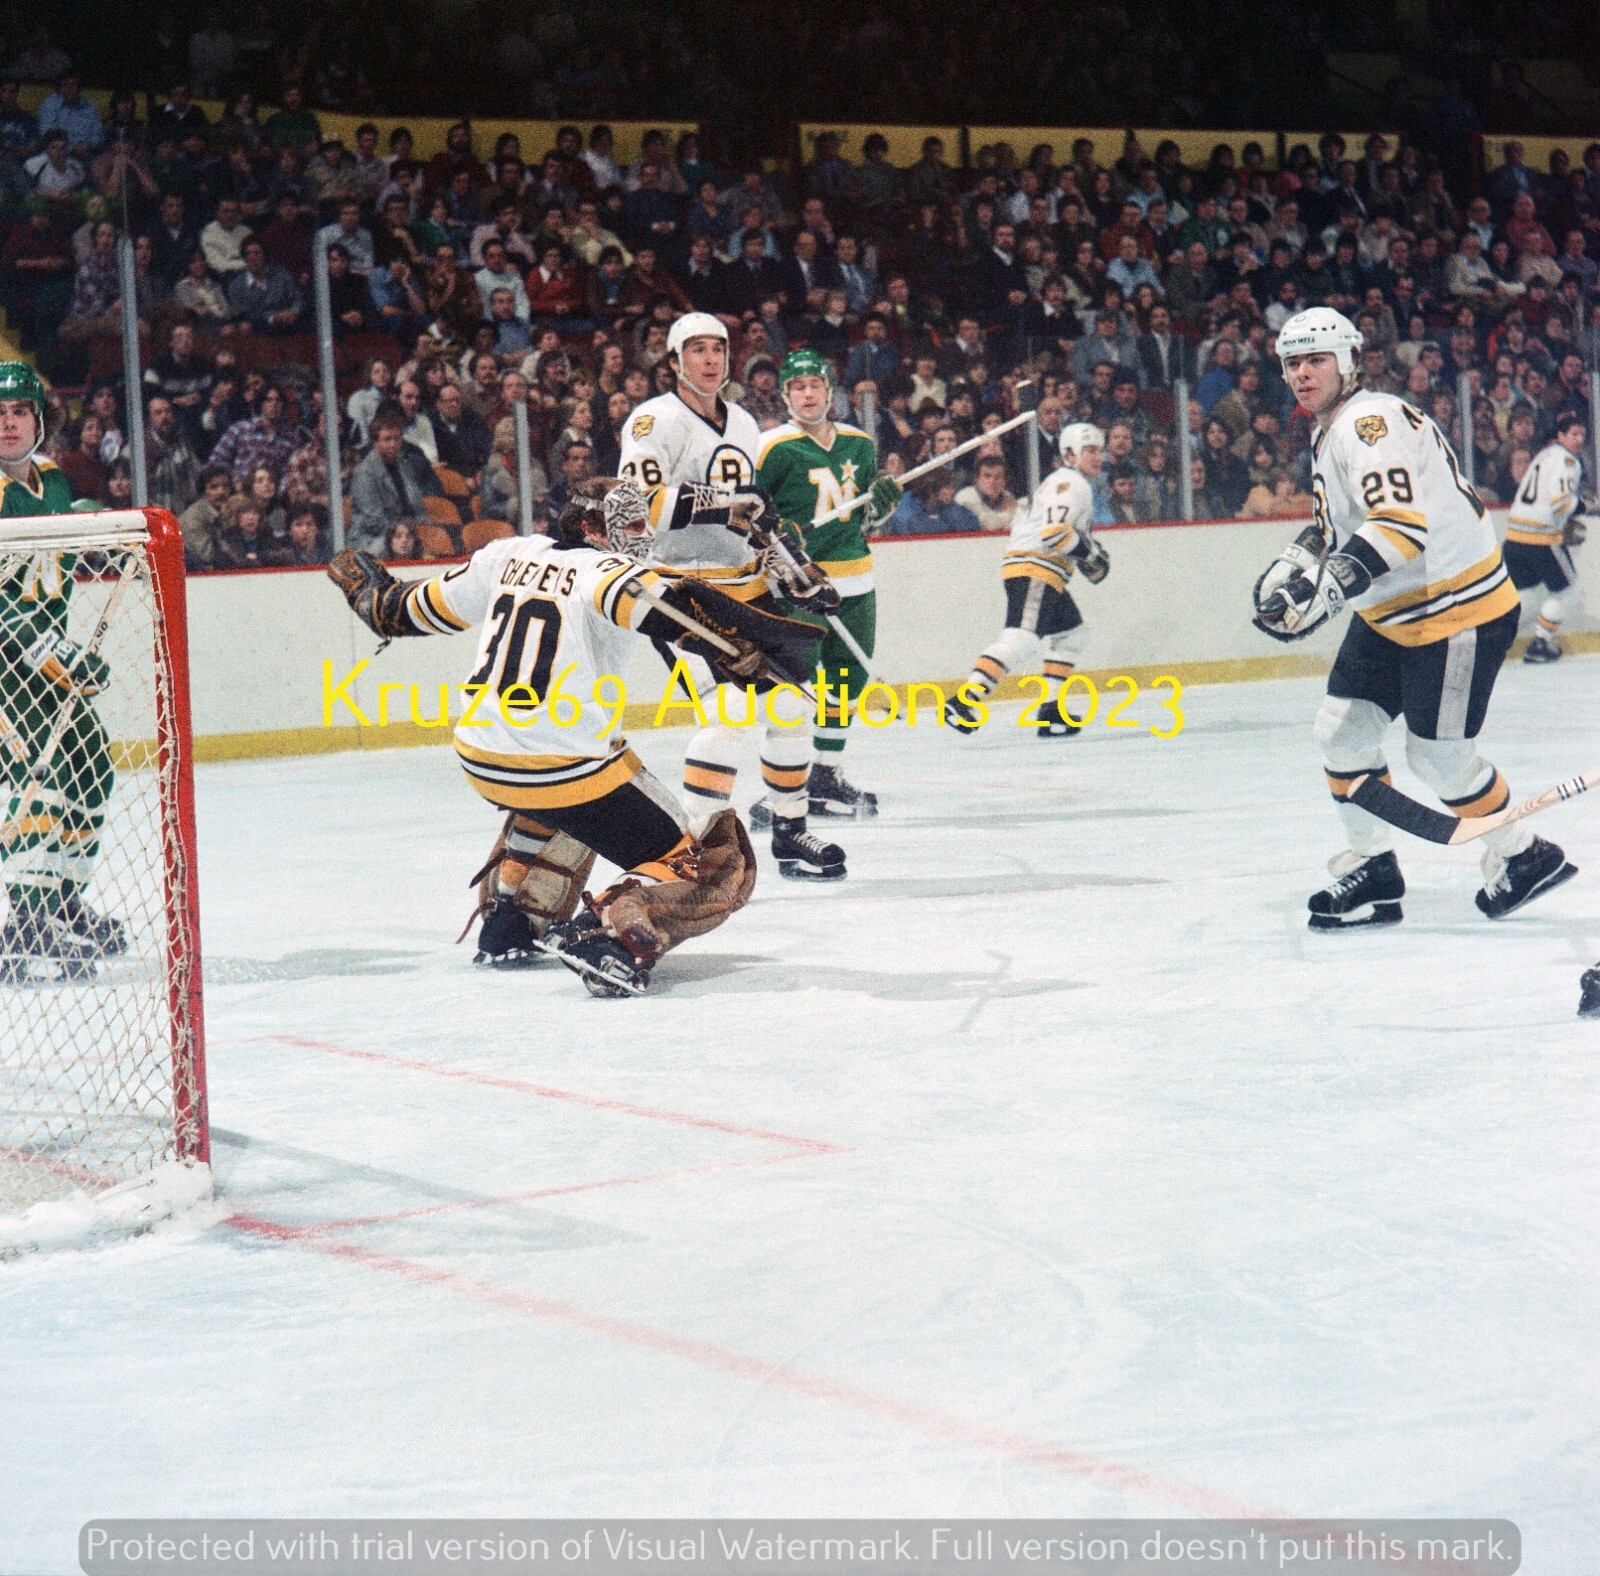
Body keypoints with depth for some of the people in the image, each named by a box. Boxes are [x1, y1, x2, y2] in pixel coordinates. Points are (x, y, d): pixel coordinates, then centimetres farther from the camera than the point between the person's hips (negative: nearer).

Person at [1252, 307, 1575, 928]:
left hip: (1460, 607, -10)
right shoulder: (1329, 435, 12)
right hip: (1390, 615, 10)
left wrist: (1326, 585, -43)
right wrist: (1295, 561, 10)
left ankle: (1523, 855, 16)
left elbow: (1403, 522, -35)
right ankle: (1373, 869, 14)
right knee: (1341, 730, 5)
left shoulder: (1372, 422, -22)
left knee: (1439, 755, -4)